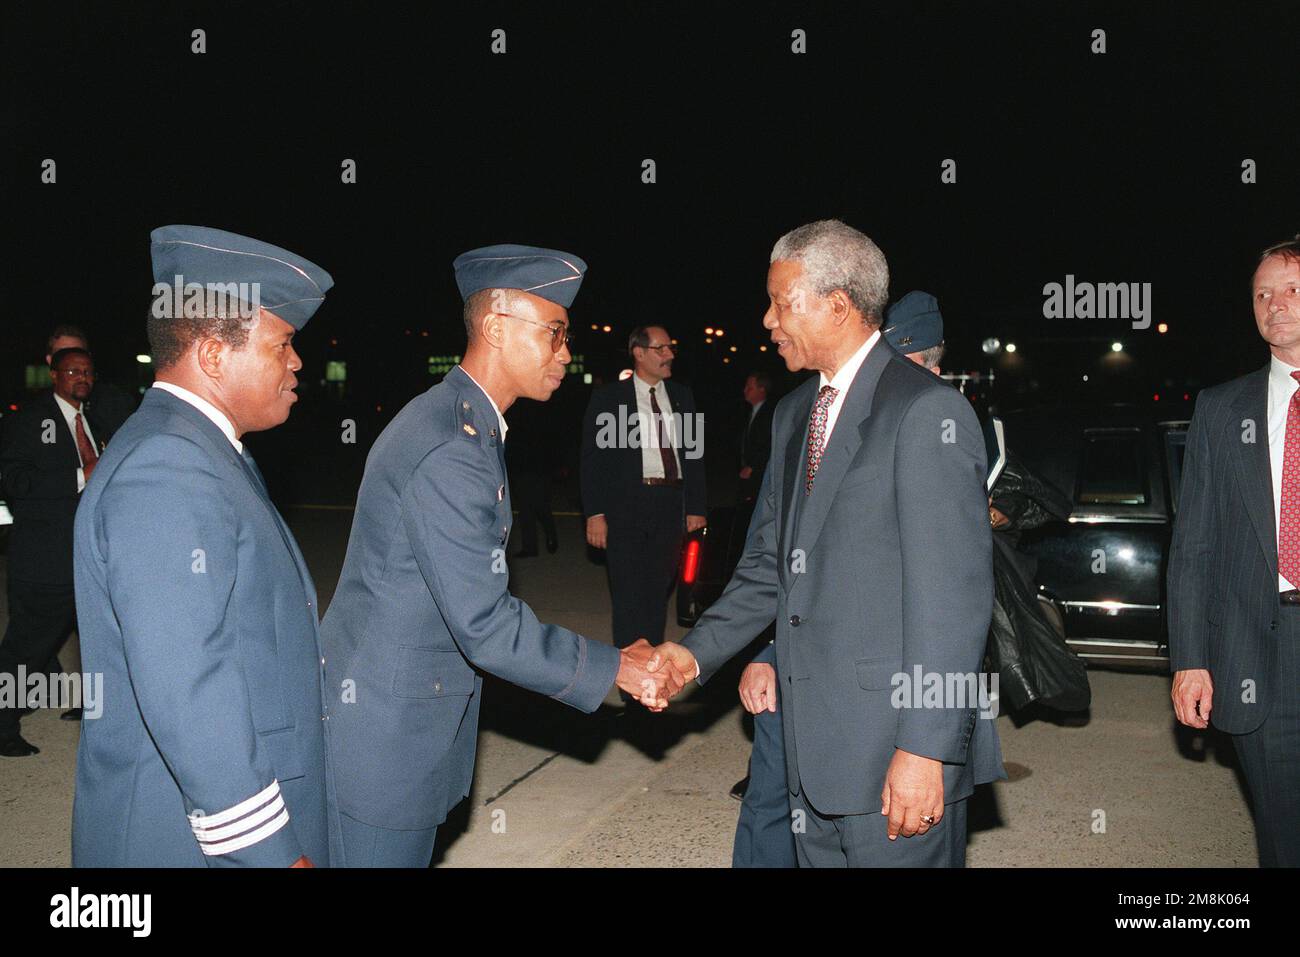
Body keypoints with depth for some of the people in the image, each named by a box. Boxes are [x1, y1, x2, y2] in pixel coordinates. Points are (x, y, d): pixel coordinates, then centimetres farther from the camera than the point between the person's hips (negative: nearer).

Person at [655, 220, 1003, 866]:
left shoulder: (925, 411, -13)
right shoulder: (793, 413, 13)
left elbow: (954, 593, -18)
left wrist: (925, 749, -20)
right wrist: (697, 653, 4)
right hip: (813, 748, 8)